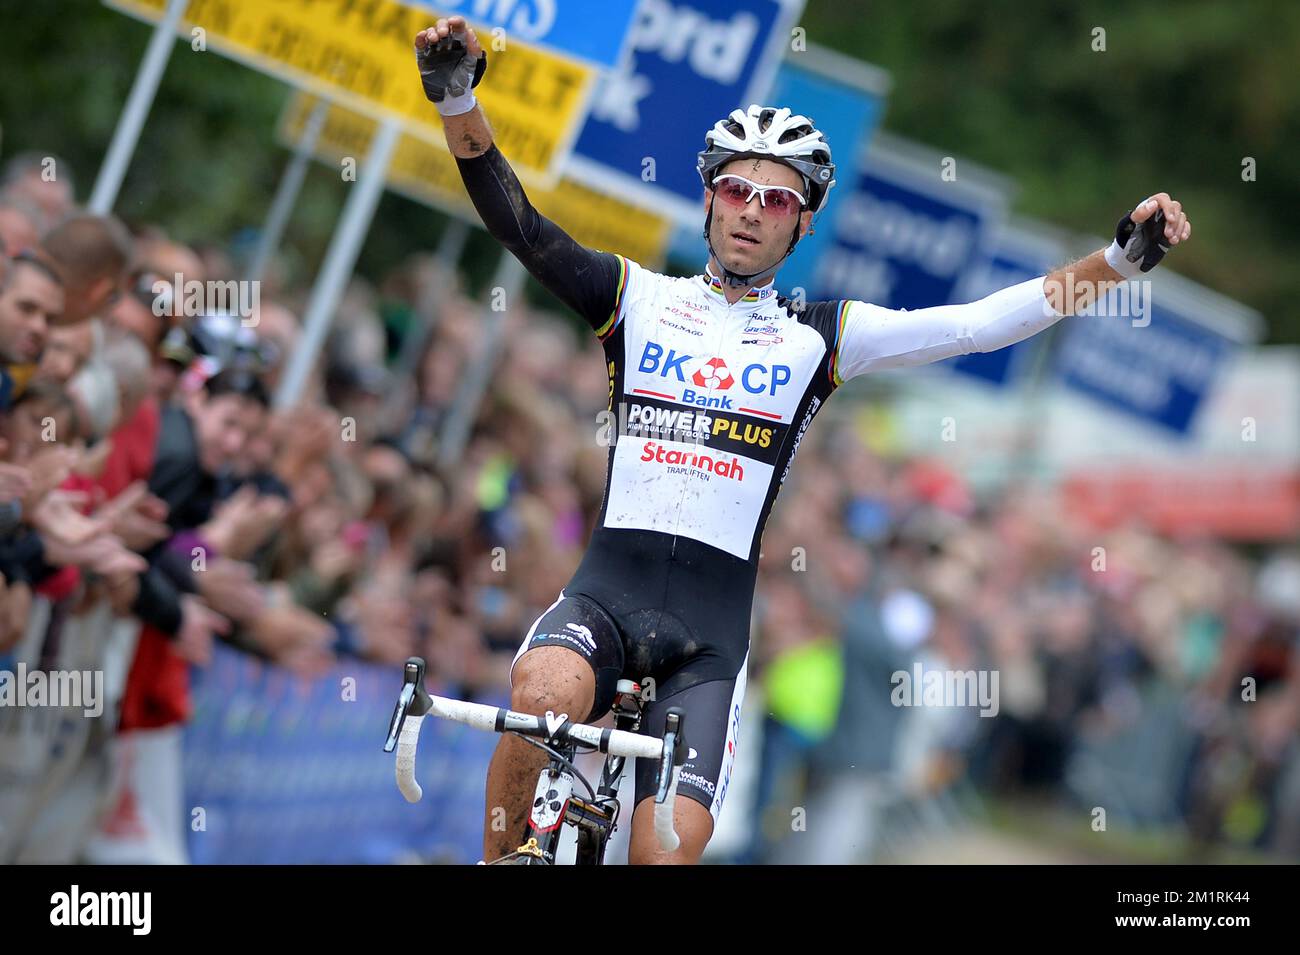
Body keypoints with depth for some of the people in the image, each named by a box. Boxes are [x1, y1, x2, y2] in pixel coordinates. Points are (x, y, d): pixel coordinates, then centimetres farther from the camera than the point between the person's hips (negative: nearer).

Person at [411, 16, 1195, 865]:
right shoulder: (639, 298, 10)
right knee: (543, 695, -34)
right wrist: (458, 97, -15)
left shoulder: (818, 339, 9)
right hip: (607, 590, 0)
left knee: (668, 851, -15)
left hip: (710, 632, 0)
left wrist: (1120, 258, -6)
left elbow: (974, 324, 3)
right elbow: (517, 223, 0)